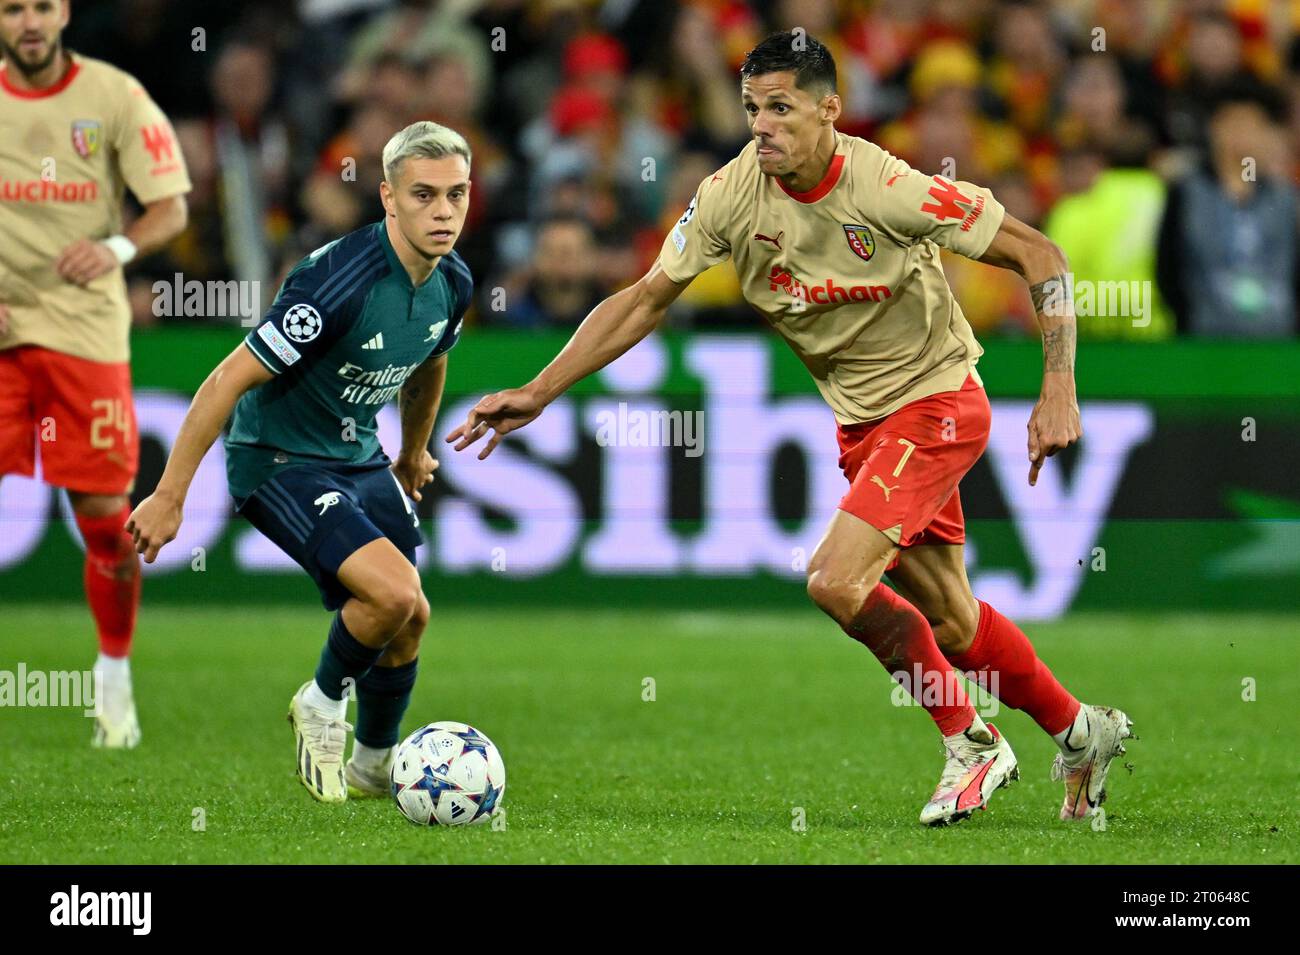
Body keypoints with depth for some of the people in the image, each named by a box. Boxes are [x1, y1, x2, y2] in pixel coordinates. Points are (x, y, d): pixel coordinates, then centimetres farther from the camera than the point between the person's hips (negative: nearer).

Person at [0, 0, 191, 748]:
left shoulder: (115, 97, -2)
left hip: (87, 328, -1)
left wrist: (117, 248, -24)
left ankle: (115, 678, 17)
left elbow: (171, 207, -4)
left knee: (105, 515, -1)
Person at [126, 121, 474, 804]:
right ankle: (323, 703, 5)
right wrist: (169, 497, -21)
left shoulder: (452, 285, -5)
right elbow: (228, 381, -25)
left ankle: (373, 768, 35)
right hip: (277, 461, -8)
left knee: (406, 621, 10)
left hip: (361, 460, 8)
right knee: (395, 594, -24)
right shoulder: (340, 281, -30)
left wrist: (414, 453, 33)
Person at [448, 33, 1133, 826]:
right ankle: (1081, 731, 37)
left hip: (936, 401, -6)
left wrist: (1058, 392, -23)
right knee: (949, 620, 13)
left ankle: (972, 745, -1)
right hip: (859, 422, 6)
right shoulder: (732, 195, -11)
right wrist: (539, 393, -9)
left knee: (836, 582, -21)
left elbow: (1039, 254, -18)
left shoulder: (885, 189, -25)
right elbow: (646, 299, -3)